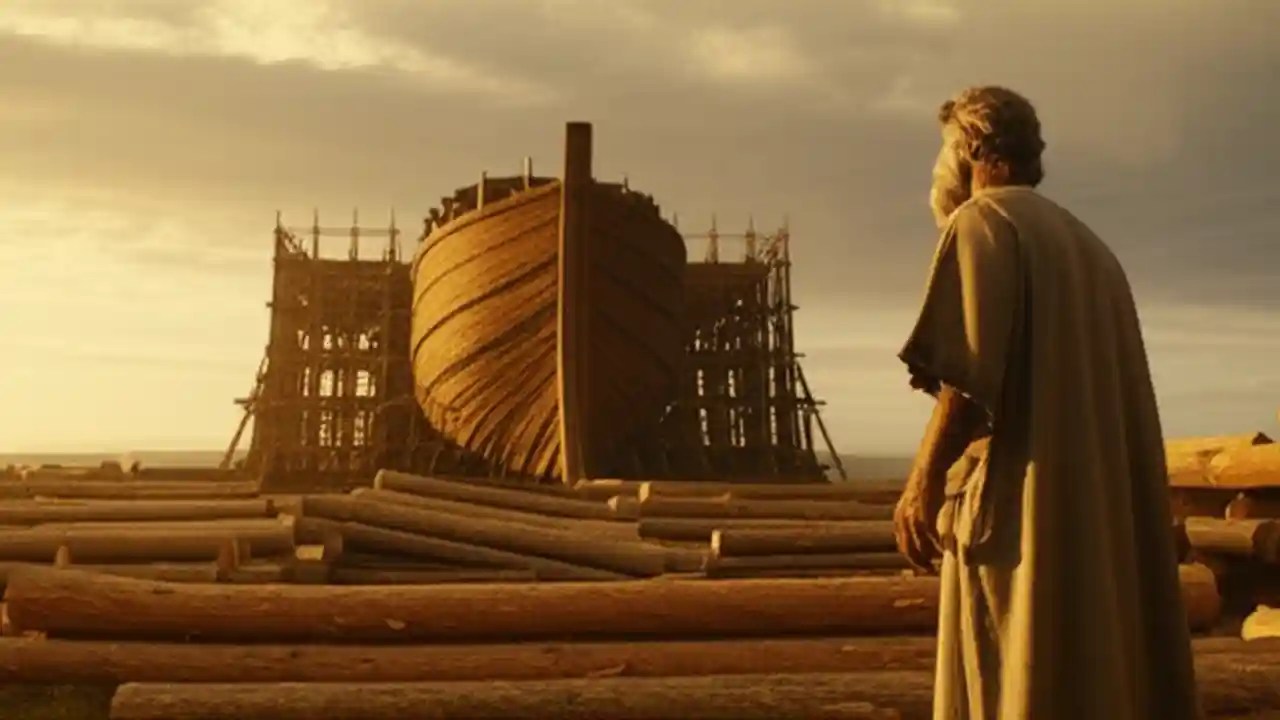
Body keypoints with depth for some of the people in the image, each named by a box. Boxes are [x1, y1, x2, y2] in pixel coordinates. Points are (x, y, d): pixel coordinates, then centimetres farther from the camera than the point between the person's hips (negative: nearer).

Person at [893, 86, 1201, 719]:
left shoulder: (983, 220, -3)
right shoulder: (1087, 245, 21)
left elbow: (971, 367, -18)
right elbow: (1114, 394, 18)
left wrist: (925, 476, -16)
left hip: (1019, 504, -8)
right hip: (1101, 504, 9)